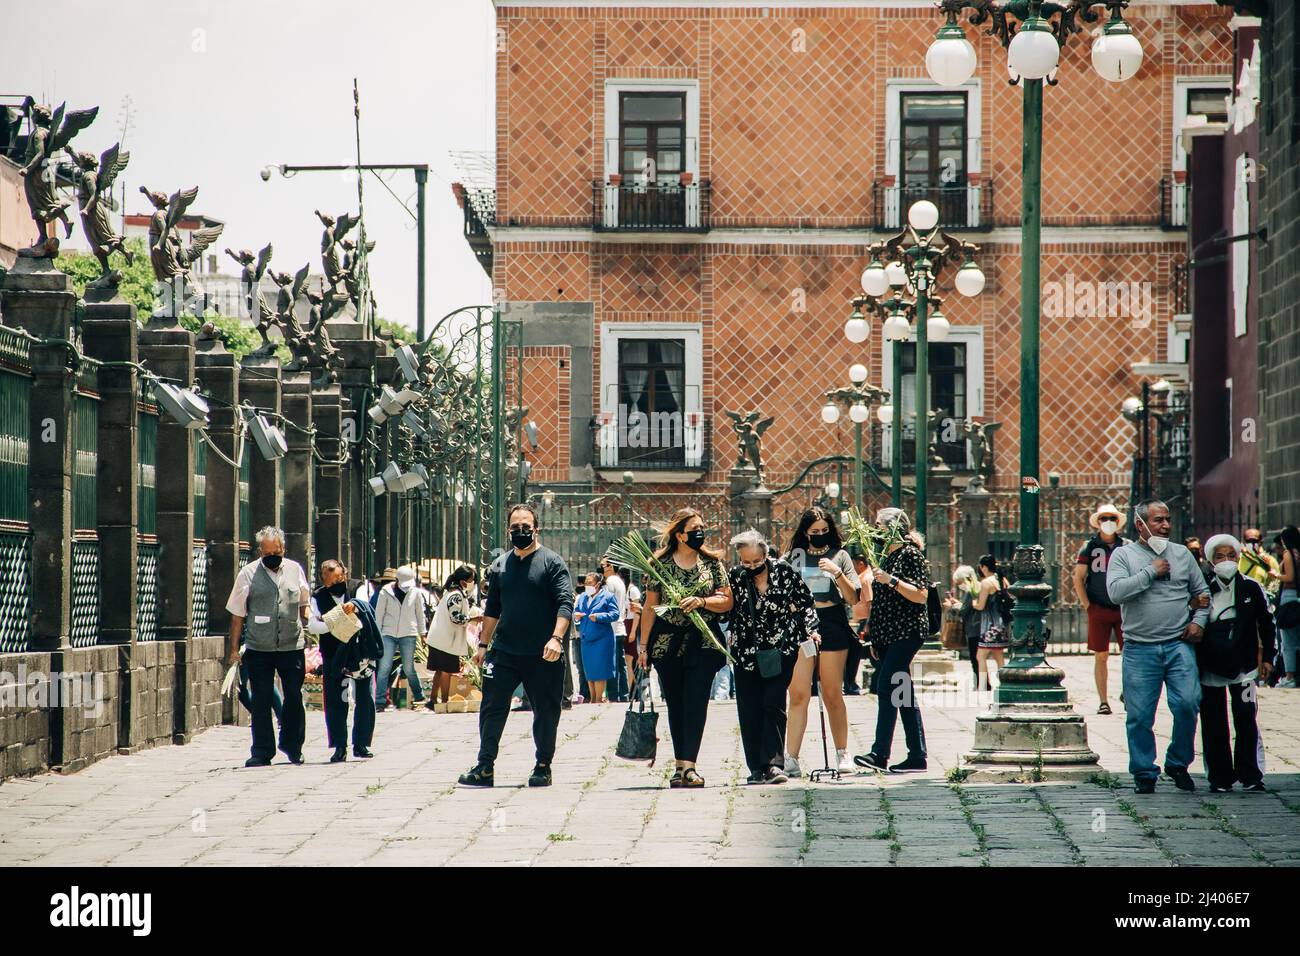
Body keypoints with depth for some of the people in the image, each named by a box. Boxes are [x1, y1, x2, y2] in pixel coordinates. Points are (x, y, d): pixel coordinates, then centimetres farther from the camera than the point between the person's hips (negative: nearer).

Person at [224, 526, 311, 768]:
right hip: (259, 648, -2)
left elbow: (304, 604, 19)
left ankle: (292, 746, 22)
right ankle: (262, 752, 8)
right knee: (261, 702, 1)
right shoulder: (248, 574, 0)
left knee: (294, 697, 5)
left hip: (292, 646, 2)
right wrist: (233, 649, -1)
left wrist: (308, 629, 12)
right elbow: (237, 614, 2)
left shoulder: (295, 570, 6)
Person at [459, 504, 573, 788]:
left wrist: (556, 638, -22)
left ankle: (543, 767, 16)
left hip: (542, 656, -4)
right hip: (504, 652, 4)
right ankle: (485, 767, 2)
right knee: (491, 708, -2)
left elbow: (565, 603, -10)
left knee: (546, 712, 4)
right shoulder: (500, 565, 12)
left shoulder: (552, 562, -2)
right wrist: (483, 644, 15)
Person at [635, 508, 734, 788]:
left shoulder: (712, 563, 4)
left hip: (703, 640, 0)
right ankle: (680, 764, 15)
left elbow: (727, 602, 3)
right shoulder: (659, 564, 1)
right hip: (667, 641, 0)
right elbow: (650, 607, 3)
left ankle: (688, 765, -14)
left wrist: (701, 601, -15)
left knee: (696, 701, -10)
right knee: (674, 704, 6)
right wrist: (643, 645, 2)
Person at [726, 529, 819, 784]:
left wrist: (810, 629, -3)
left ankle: (774, 763, -12)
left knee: (773, 706, -10)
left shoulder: (784, 572, -4)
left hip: (779, 652, -2)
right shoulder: (734, 577, 0)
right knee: (749, 712, 2)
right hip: (746, 655, 2)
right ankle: (757, 768, 8)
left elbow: (804, 601, 5)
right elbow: (725, 610, 11)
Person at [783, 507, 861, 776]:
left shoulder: (840, 556, 9)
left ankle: (842, 754, 13)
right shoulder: (794, 557, 11)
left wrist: (837, 573, -10)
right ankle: (791, 759, -9)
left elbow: (853, 599, 3)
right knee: (798, 694, -7)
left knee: (832, 695, 3)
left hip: (832, 625, 0)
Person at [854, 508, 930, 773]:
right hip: (887, 635, 9)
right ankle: (917, 756, 9)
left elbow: (921, 595, -16)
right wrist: (875, 640, 21)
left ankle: (880, 754, -22)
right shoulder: (887, 557, 19)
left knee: (886, 687, -17)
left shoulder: (911, 554, -8)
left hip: (906, 632, -9)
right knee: (903, 693, 8)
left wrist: (891, 580, -23)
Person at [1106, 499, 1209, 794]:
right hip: (1140, 648, -2)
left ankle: (1178, 764, 8)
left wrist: (1199, 620, 4)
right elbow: (1115, 591, -12)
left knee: (1188, 703, -11)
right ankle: (1144, 774, 12)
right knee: (1140, 716, 0)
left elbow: (1202, 592, 21)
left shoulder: (1181, 554, 14)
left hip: (1179, 645, 2)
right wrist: (1151, 572, -10)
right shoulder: (1123, 554, 4)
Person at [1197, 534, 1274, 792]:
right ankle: (1220, 777, 10)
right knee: (1213, 724, 3)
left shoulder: (1251, 589, 1)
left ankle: (1250, 775, -1)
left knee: (1246, 721, -6)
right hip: (1211, 668, 1)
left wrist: (1267, 657, 5)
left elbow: (1266, 624, 8)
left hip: (1242, 665, -1)